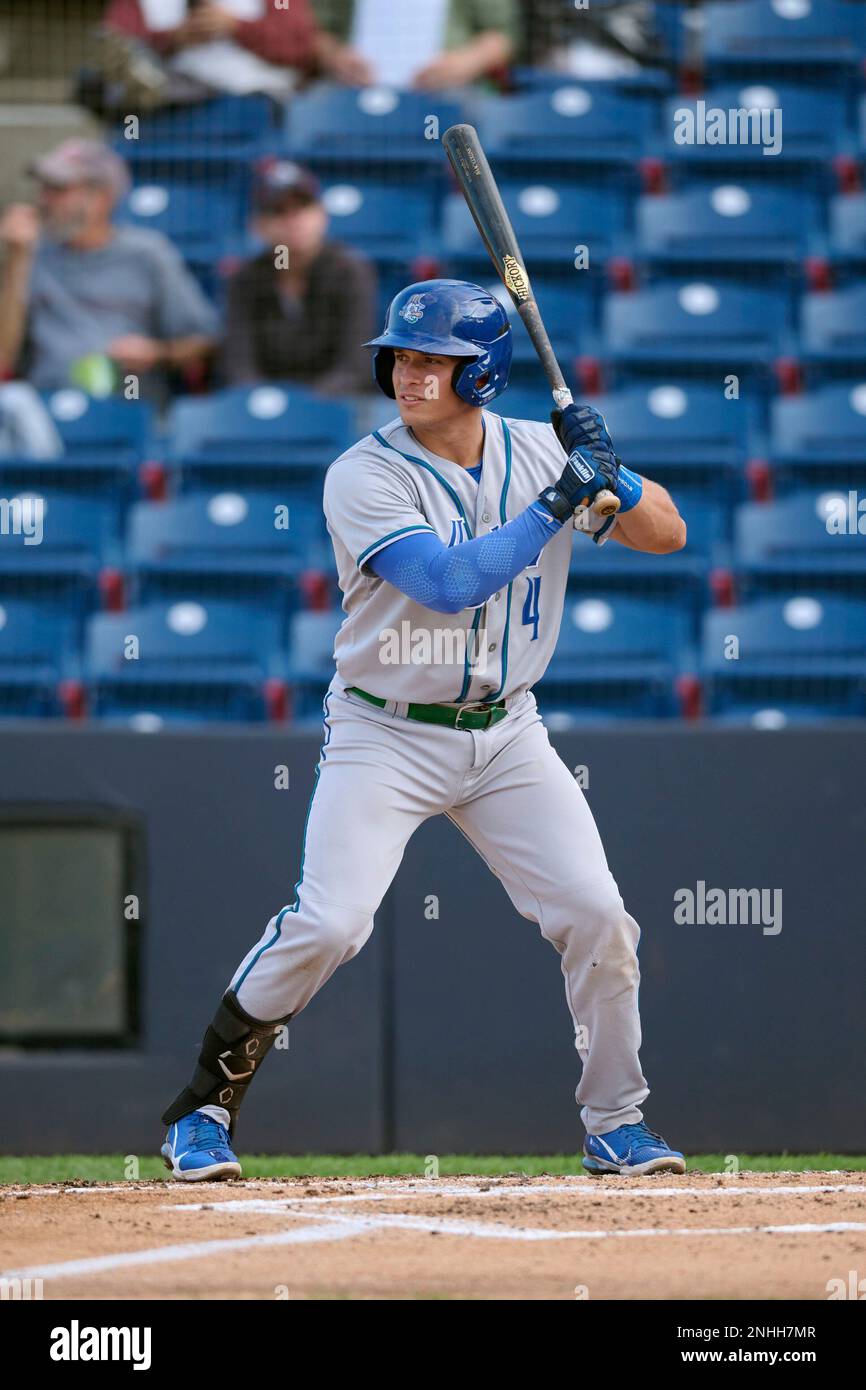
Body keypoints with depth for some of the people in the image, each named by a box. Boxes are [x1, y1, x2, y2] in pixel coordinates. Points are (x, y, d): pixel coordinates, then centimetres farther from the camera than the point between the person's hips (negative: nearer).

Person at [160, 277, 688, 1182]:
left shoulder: (539, 453, 1)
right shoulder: (364, 478, -14)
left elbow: (667, 534, 3)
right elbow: (452, 581, -26)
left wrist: (609, 474, -17)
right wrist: (558, 503, -24)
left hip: (506, 734, 4)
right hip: (386, 738, -4)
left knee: (597, 917, -4)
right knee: (328, 922, -18)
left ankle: (616, 1125, 13)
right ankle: (203, 1108, -1)